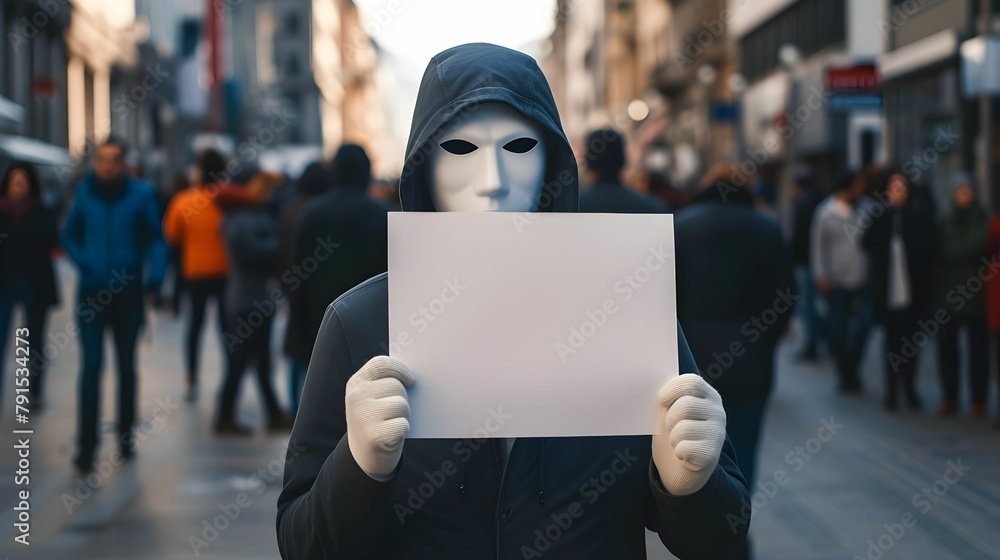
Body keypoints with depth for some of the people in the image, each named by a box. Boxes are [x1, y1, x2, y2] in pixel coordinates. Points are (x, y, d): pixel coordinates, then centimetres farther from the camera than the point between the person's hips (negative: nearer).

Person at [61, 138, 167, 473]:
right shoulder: (85, 193, 0)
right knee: (91, 366, -7)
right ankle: (86, 445, -7)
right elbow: (69, 236, 10)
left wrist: (155, 279, -15)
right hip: (91, 294, 0)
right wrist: (83, 262, -8)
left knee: (126, 366, 13)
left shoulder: (140, 194, -4)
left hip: (128, 294, 0)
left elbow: (156, 240, -2)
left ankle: (125, 434, 27)